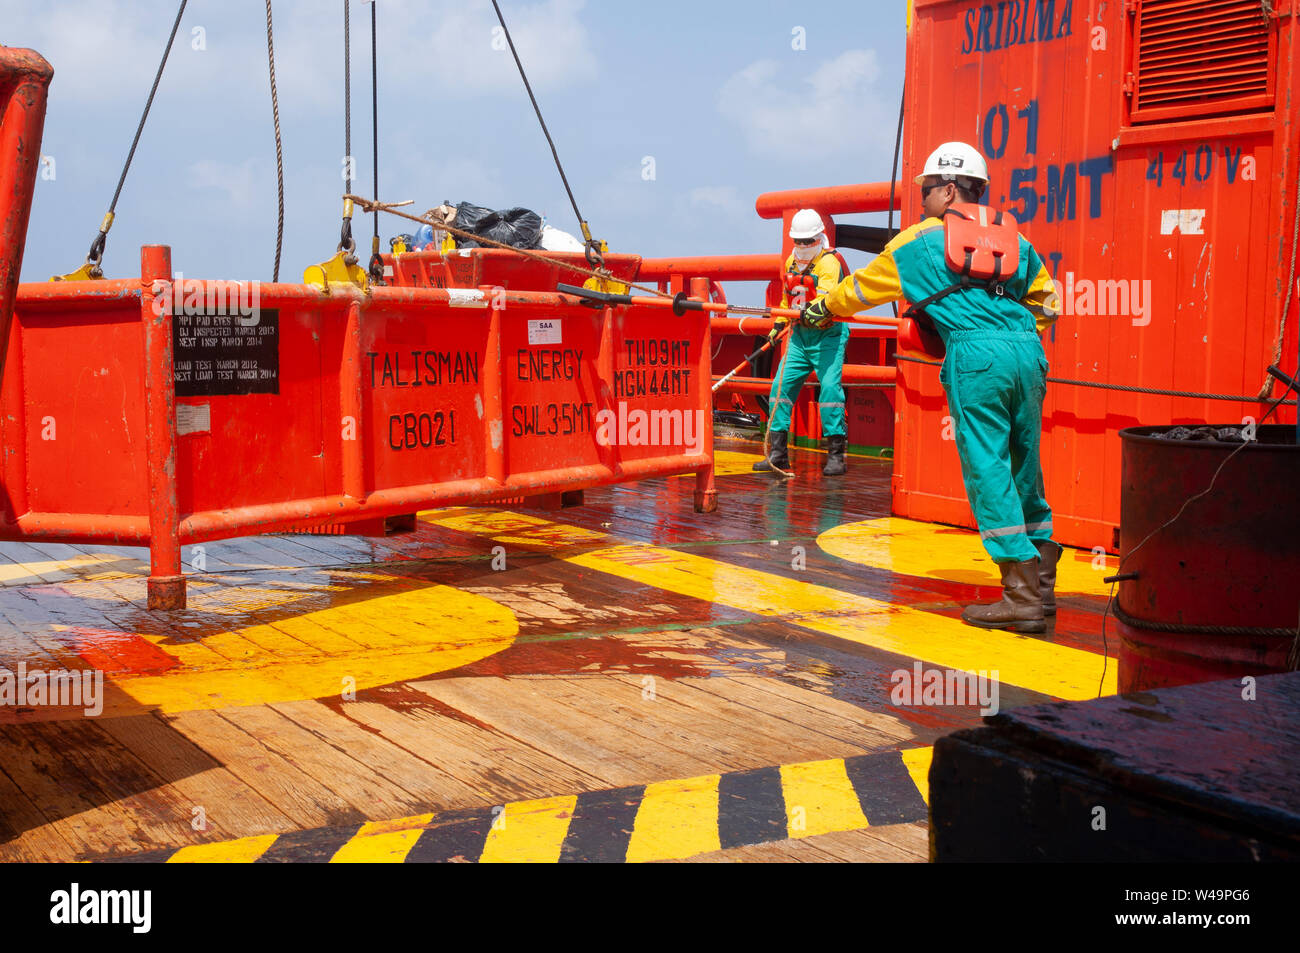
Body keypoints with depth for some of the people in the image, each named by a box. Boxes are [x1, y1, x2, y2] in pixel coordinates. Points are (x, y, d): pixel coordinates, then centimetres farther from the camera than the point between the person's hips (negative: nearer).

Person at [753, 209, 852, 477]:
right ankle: (778, 453, 6)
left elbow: (826, 295, -29)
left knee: (830, 386, -17)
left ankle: (836, 454, -11)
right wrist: (780, 323, 25)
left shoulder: (829, 262, -11)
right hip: (800, 333, 7)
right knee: (782, 384, -1)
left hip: (828, 334, -7)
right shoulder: (791, 262, 12)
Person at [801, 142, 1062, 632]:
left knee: (987, 470, -4)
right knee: (1024, 467, 13)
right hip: (1028, 352, 6)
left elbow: (863, 285, 25)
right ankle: (1042, 582, 17)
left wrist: (823, 307, 41)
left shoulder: (921, 240, 11)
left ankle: (1022, 596, -8)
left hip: (975, 354, -5)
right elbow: (1046, 298, 27)